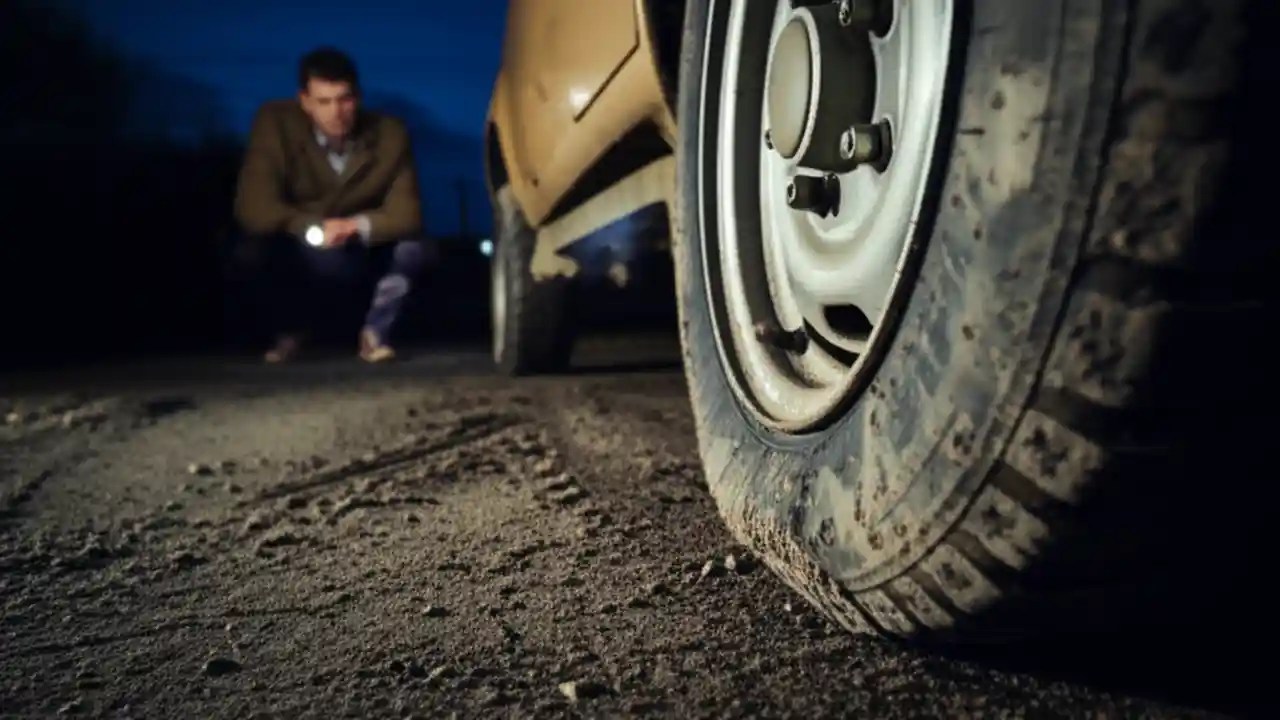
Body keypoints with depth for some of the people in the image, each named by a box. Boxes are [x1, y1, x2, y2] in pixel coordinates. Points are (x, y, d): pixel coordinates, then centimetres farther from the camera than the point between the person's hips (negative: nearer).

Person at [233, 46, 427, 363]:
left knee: (410, 248, -28)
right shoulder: (275, 123, -23)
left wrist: (357, 226, -39)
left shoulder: (390, 133, -18)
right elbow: (254, 208, -30)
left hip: (365, 249, 1)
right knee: (277, 247, -34)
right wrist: (315, 228, -42)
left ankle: (375, 334, -1)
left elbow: (406, 214, -21)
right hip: (303, 250, -1)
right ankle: (287, 334, 0)